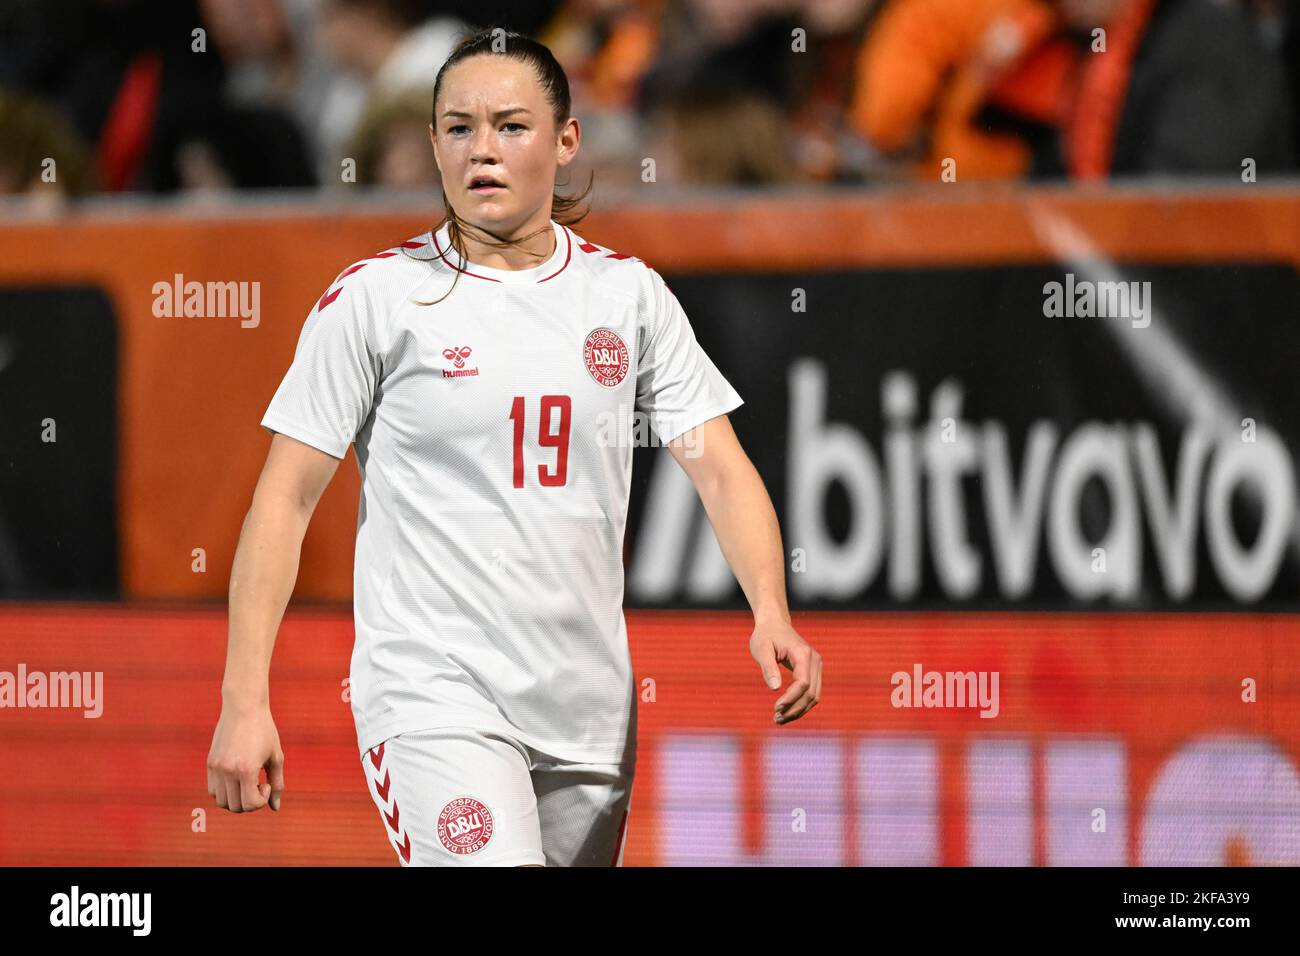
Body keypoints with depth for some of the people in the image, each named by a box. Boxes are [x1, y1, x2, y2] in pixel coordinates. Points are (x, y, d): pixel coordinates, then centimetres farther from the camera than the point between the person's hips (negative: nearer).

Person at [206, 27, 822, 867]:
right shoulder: (375, 298, -3)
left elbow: (721, 468, 2)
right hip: (431, 696, -5)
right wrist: (244, 702, -9)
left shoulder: (630, 294, 7)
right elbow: (286, 499, -2)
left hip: (588, 711, 5)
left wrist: (771, 612, -17)